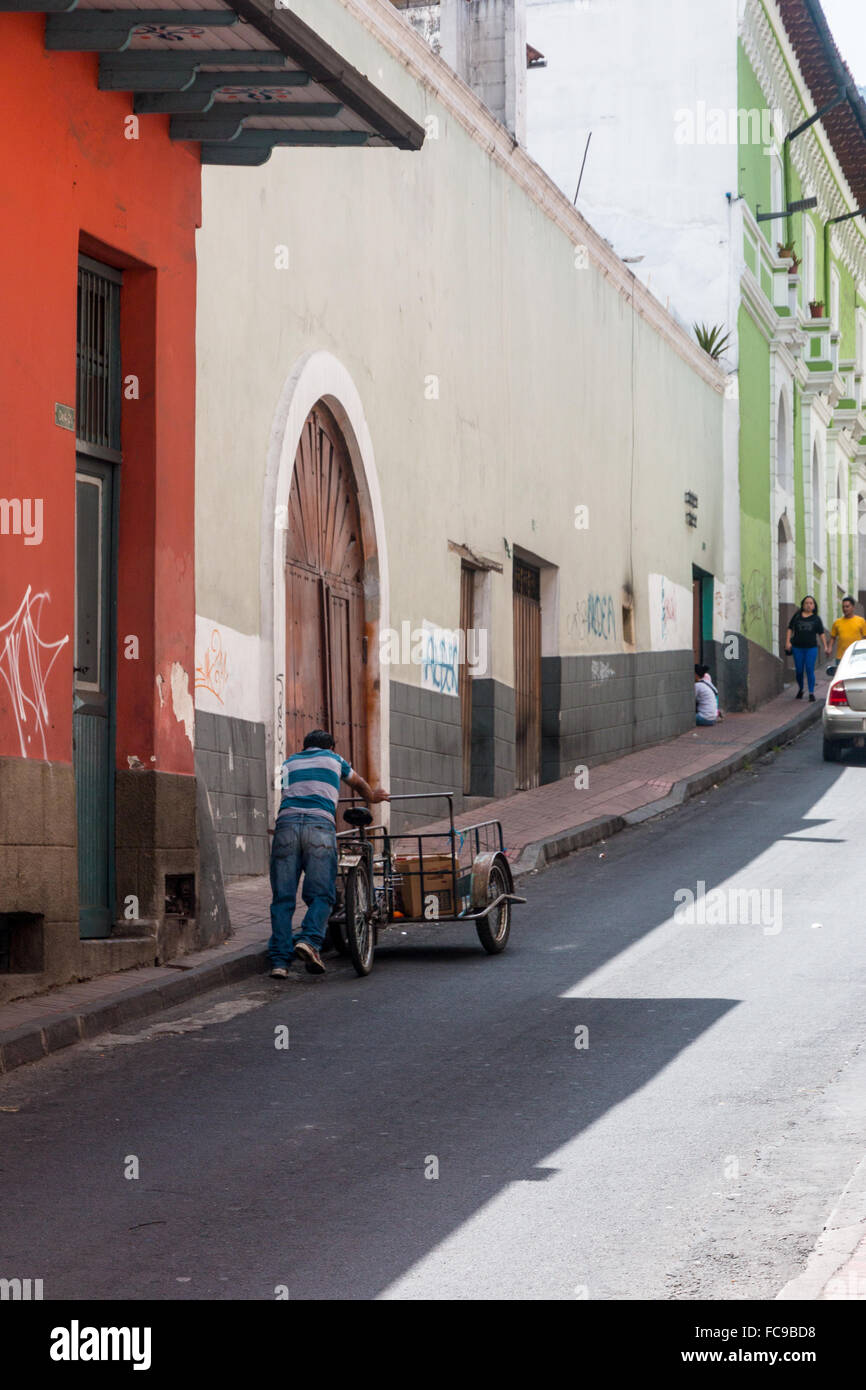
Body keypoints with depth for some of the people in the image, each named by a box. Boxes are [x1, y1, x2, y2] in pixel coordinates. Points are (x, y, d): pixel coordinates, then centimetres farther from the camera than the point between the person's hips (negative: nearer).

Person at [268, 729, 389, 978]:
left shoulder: (290, 763, 29)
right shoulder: (334, 759, 26)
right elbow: (358, 783, 45)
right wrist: (373, 797, 67)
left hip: (286, 823, 2)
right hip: (320, 824, -2)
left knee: (283, 899, 2)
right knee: (321, 895, 1)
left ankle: (279, 961, -6)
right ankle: (309, 940, -24)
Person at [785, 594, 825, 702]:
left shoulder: (816, 618, 6)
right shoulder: (797, 616, 7)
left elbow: (821, 633, 7)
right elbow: (790, 629, 11)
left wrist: (825, 646, 0)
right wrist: (787, 641, 0)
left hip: (811, 648, -1)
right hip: (798, 648, 1)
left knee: (810, 670, -8)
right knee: (799, 670, 6)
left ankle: (811, 693, -3)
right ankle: (800, 690, 27)